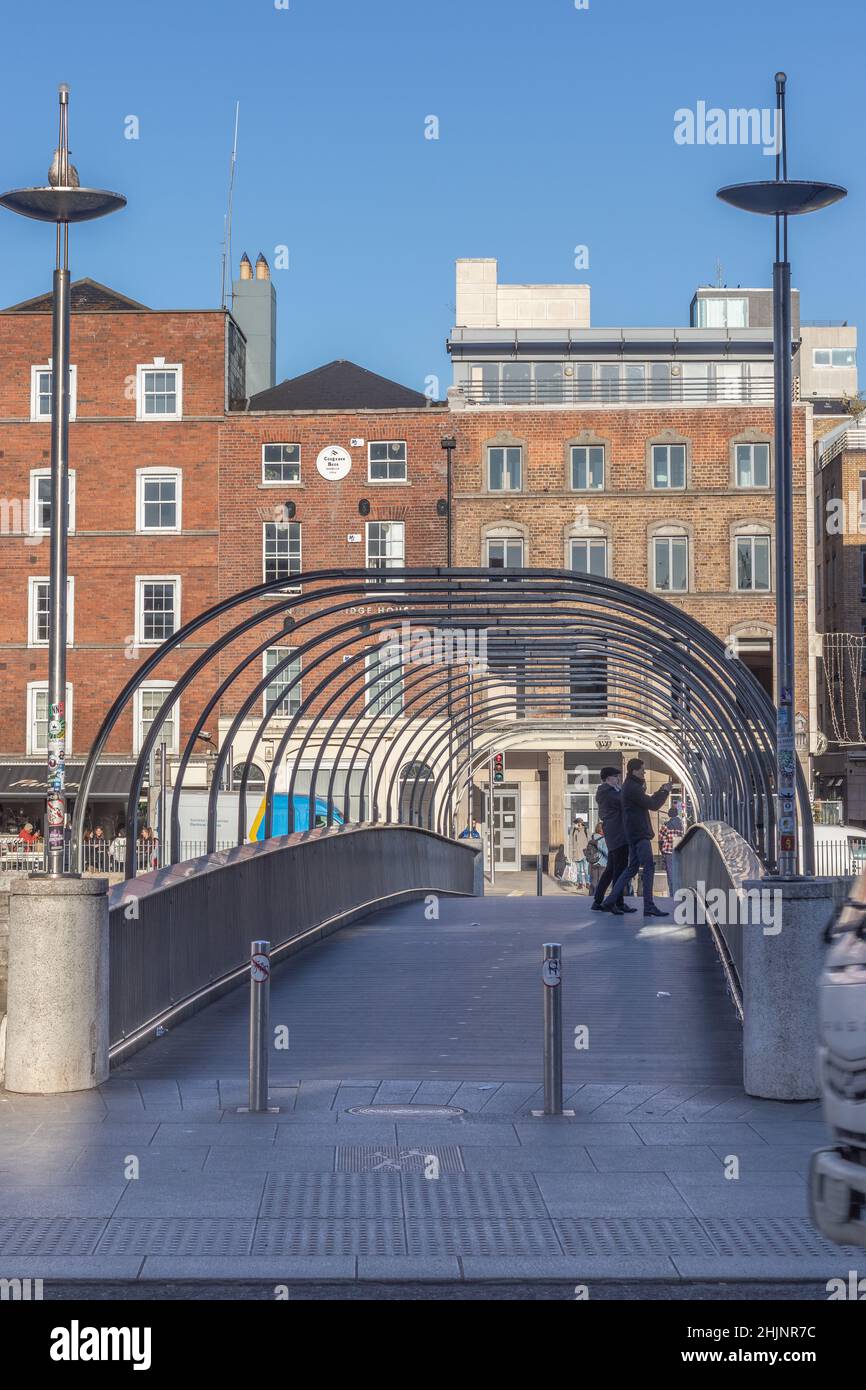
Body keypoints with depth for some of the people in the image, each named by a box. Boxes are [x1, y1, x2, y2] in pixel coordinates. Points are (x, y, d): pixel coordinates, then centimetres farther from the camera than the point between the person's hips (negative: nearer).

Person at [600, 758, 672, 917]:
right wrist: (665, 792, 0)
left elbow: (647, 802, 26)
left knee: (632, 867, 12)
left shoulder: (630, 786, 19)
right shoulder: (633, 788, -14)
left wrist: (661, 790, 21)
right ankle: (649, 906, -18)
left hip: (634, 833, 11)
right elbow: (652, 805, -13)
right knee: (649, 865, -13)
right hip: (639, 832, -11)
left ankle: (610, 901, 11)